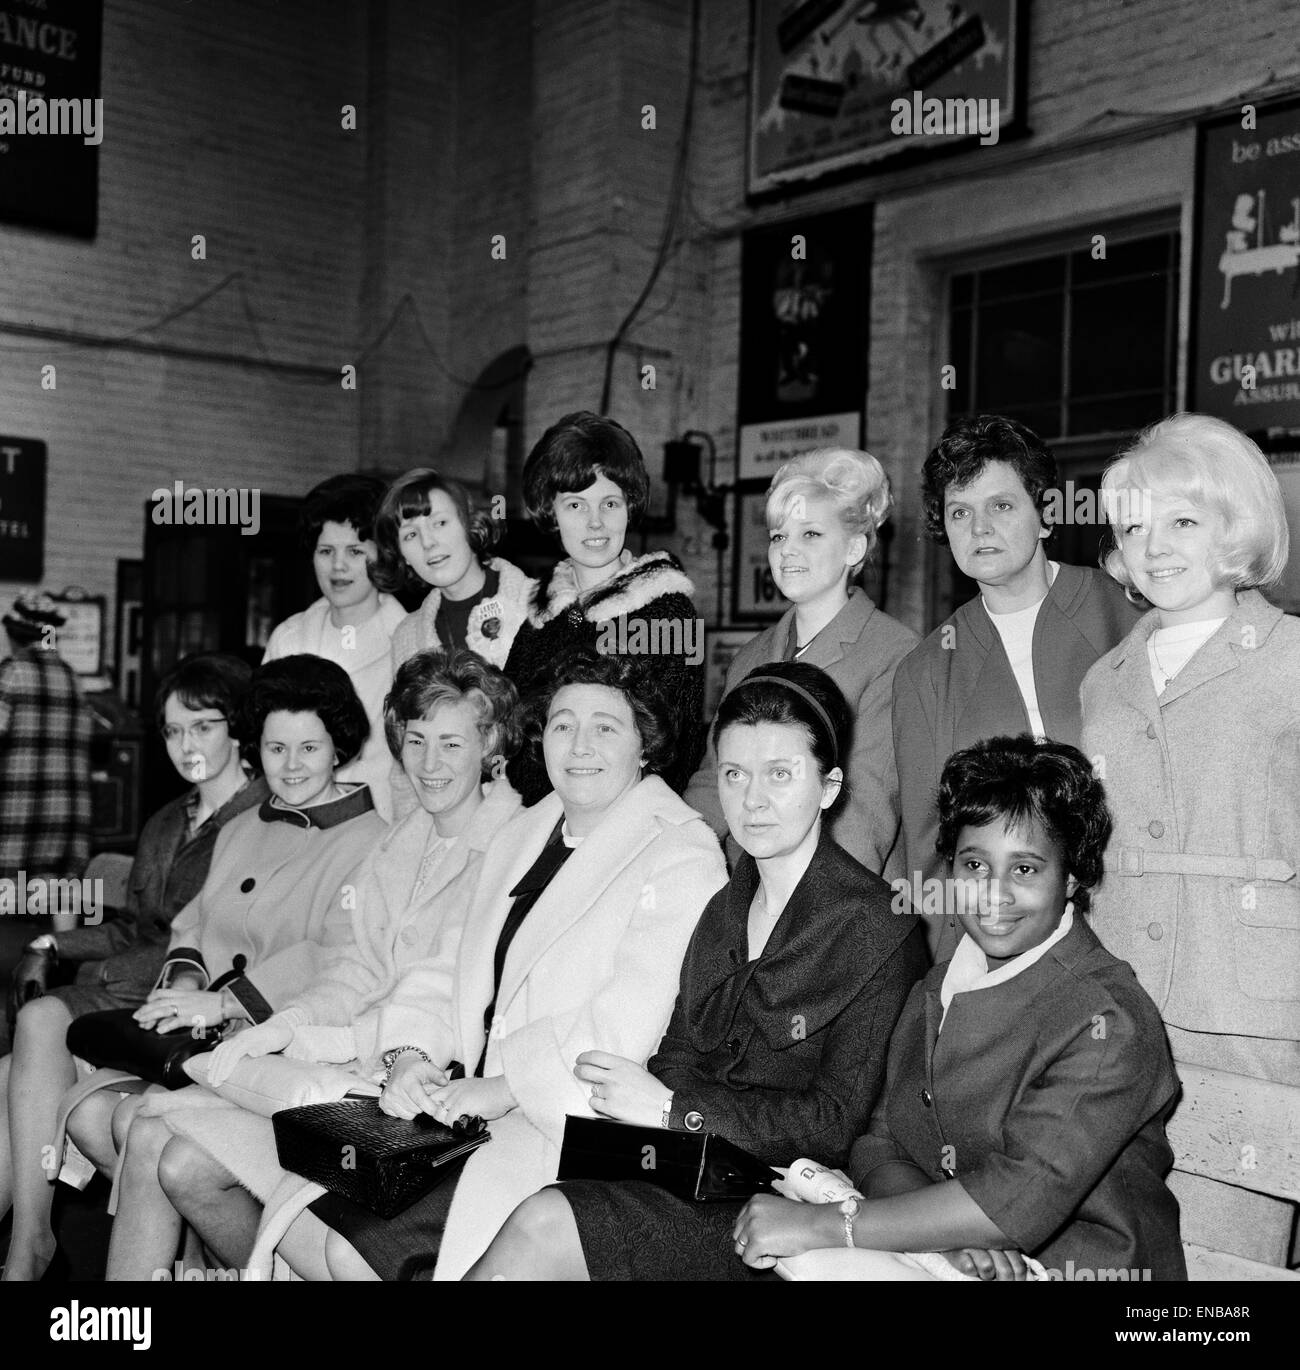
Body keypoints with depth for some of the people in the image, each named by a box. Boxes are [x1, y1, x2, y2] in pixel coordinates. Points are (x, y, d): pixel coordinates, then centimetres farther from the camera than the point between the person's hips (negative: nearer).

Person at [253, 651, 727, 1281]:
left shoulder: (683, 855, -10)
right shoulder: (521, 834, 17)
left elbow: (631, 1020, -20)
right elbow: (451, 968, 16)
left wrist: (504, 1089, -21)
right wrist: (411, 1054, -3)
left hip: (577, 1129, -7)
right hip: (474, 1110, 7)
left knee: (363, 1245, -18)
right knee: (292, 1223, -5)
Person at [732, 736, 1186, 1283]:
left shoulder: (1110, 1020, -15)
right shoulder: (935, 992, 8)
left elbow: (1027, 1194, -24)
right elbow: (879, 1146, 3)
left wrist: (824, 1224, -24)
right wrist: (952, 1237, -18)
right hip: (943, 1259, 6)